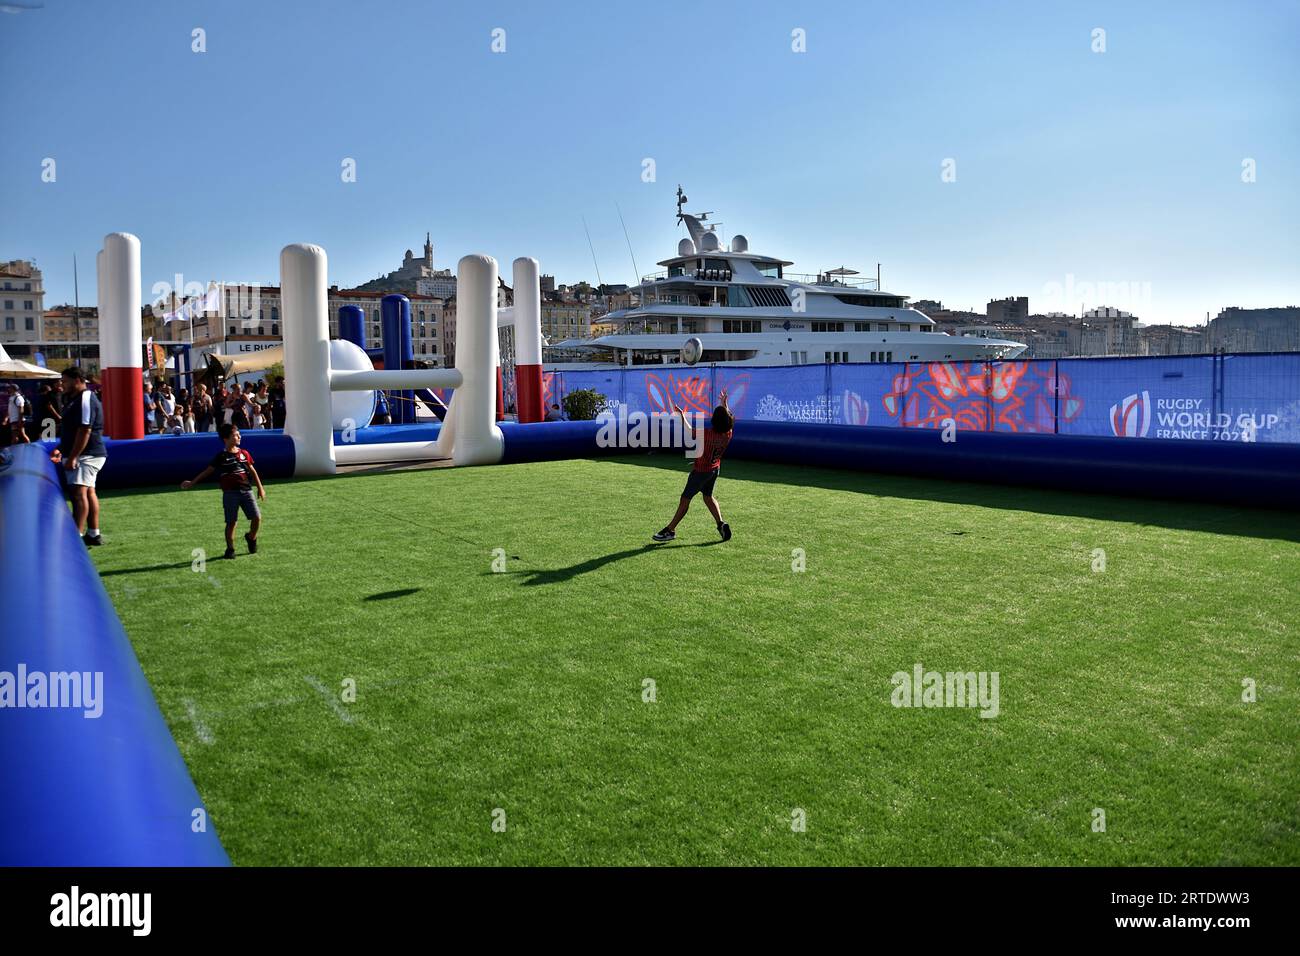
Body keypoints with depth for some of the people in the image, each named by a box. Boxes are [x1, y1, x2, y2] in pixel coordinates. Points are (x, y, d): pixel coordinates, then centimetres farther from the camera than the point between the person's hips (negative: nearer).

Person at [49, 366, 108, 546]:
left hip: (86, 455, -11)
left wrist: (72, 457, -24)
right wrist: (60, 449, 18)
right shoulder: (75, 399, 19)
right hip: (87, 455, 11)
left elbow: (85, 430, -23)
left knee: (79, 492, -18)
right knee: (89, 492, 13)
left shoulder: (86, 399, -15)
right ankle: (93, 534, 18)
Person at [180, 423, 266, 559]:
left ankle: (251, 538, 23)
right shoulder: (221, 456, -2)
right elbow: (208, 471, 4)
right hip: (230, 493, -3)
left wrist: (260, 487, 17)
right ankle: (230, 549, 13)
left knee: (257, 517, -4)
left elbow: (252, 470, 16)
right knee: (231, 522, -1)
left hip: (246, 490, 3)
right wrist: (192, 483, 3)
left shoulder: (244, 453, 8)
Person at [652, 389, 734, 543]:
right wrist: (725, 403, 21)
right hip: (715, 468, 6)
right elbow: (728, 419, 11)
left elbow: (690, 431, -14)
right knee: (708, 496, 24)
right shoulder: (728, 433, -11)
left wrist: (682, 415, -4)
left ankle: (670, 530, 7)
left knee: (685, 498, 1)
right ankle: (721, 524, 13)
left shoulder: (708, 433, -28)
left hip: (701, 470, -6)